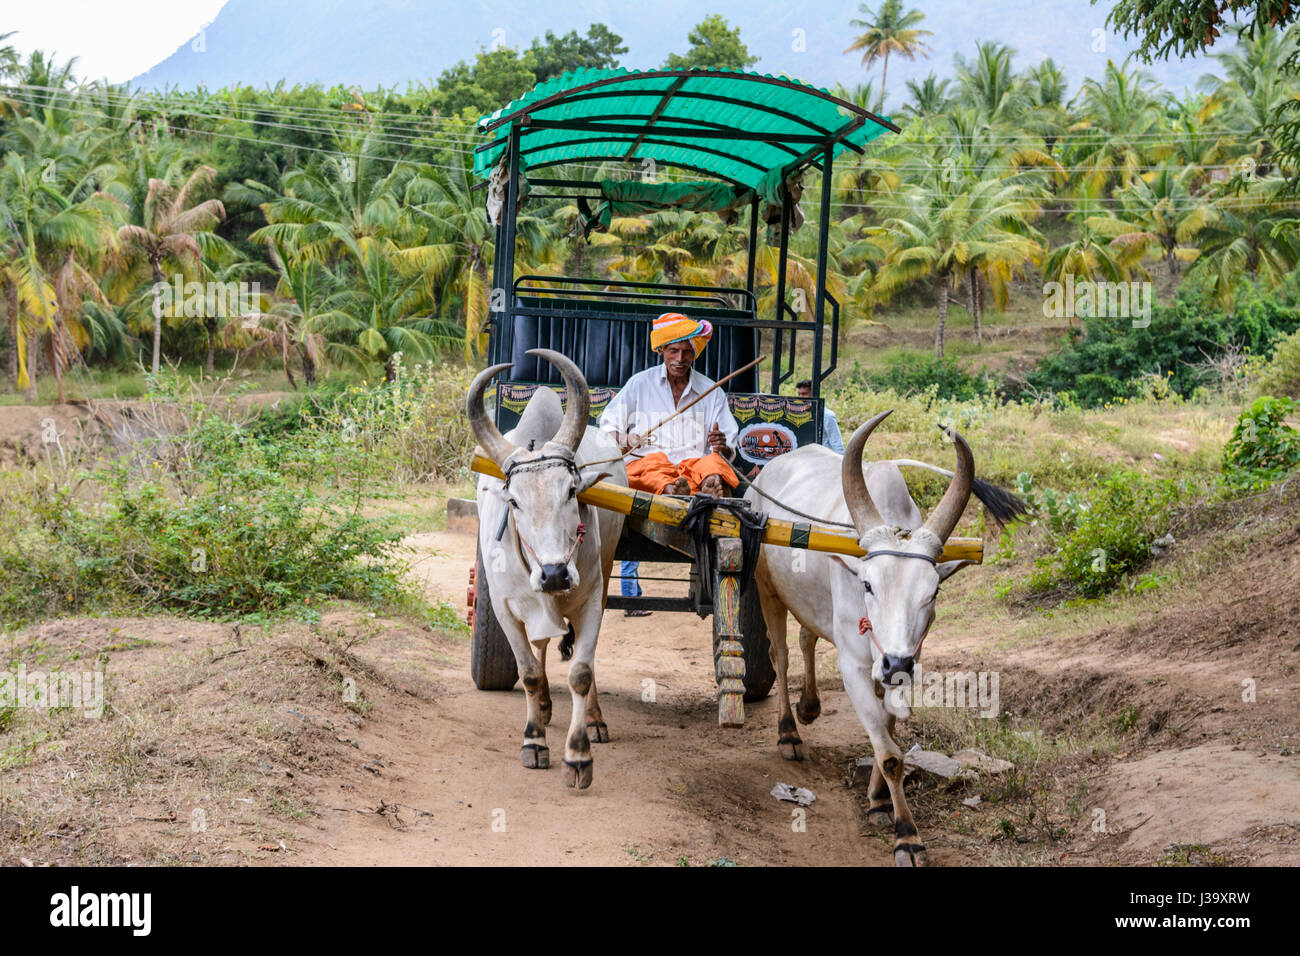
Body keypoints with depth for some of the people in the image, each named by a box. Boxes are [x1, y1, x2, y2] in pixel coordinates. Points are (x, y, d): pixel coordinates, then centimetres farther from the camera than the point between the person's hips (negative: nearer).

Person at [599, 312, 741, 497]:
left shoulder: (712, 392, 19)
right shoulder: (639, 384, 16)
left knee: (715, 461, -34)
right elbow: (607, 428, 14)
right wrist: (624, 441, -10)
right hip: (644, 464, -1)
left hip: (695, 463, 1)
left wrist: (723, 447, -11)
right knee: (655, 460, -37)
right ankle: (670, 489, -71)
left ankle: (711, 486, -69)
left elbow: (730, 452, 16)